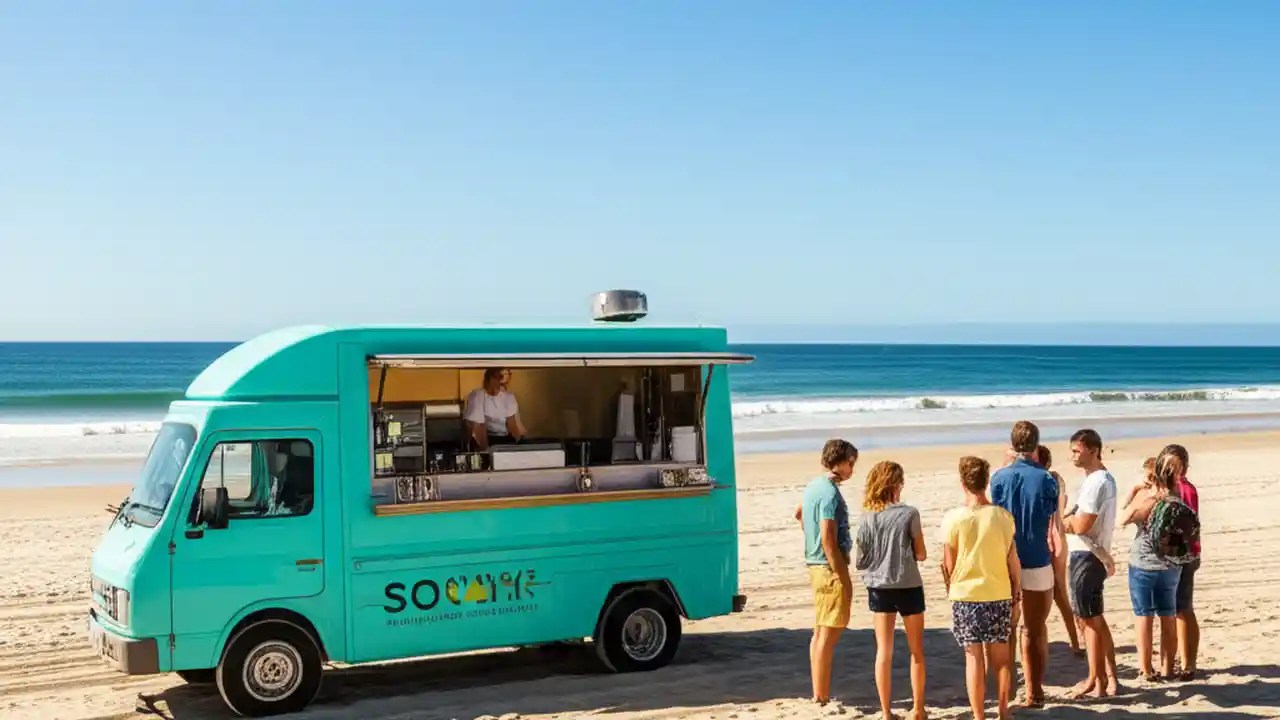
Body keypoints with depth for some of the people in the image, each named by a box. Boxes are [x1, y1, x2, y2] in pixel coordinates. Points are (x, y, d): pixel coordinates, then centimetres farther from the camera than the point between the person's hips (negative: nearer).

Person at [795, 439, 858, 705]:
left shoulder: (814, 485, 11)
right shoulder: (830, 493, -19)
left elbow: (799, 513, 31)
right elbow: (829, 541, -23)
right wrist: (845, 579, -19)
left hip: (815, 564, 10)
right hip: (830, 567, -10)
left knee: (820, 632, 14)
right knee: (828, 635, -6)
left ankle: (818, 694, 21)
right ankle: (822, 698, -2)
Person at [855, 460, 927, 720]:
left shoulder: (866, 518, -4)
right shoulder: (909, 514, -11)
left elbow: (861, 560, 0)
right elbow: (920, 554, -6)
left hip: (878, 588, 2)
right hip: (908, 587, -2)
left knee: (884, 652, 8)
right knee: (916, 650, 14)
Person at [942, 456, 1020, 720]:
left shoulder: (952, 519, -11)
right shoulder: (1003, 516, -7)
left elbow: (948, 564, -4)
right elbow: (1012, 558, 1)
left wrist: (950, 589, 13)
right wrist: (1017, 587, 16)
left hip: (965, 595, -1)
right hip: (999, 594, 2)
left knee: (974, 656, 5)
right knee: (1001, 655, 14)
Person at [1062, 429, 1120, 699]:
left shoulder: (1097, 482, -20)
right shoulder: (1100, 478, 13)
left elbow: (1081, 525, -23)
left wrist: (1066, 519, -5)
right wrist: (1071, 520, -2)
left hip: (1087, 556, -10)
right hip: (1089, 555, 10)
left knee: (1090, 619, -1)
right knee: (1095, 619, 17)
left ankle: (1096, 682, 7)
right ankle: (1110, 677, 24)